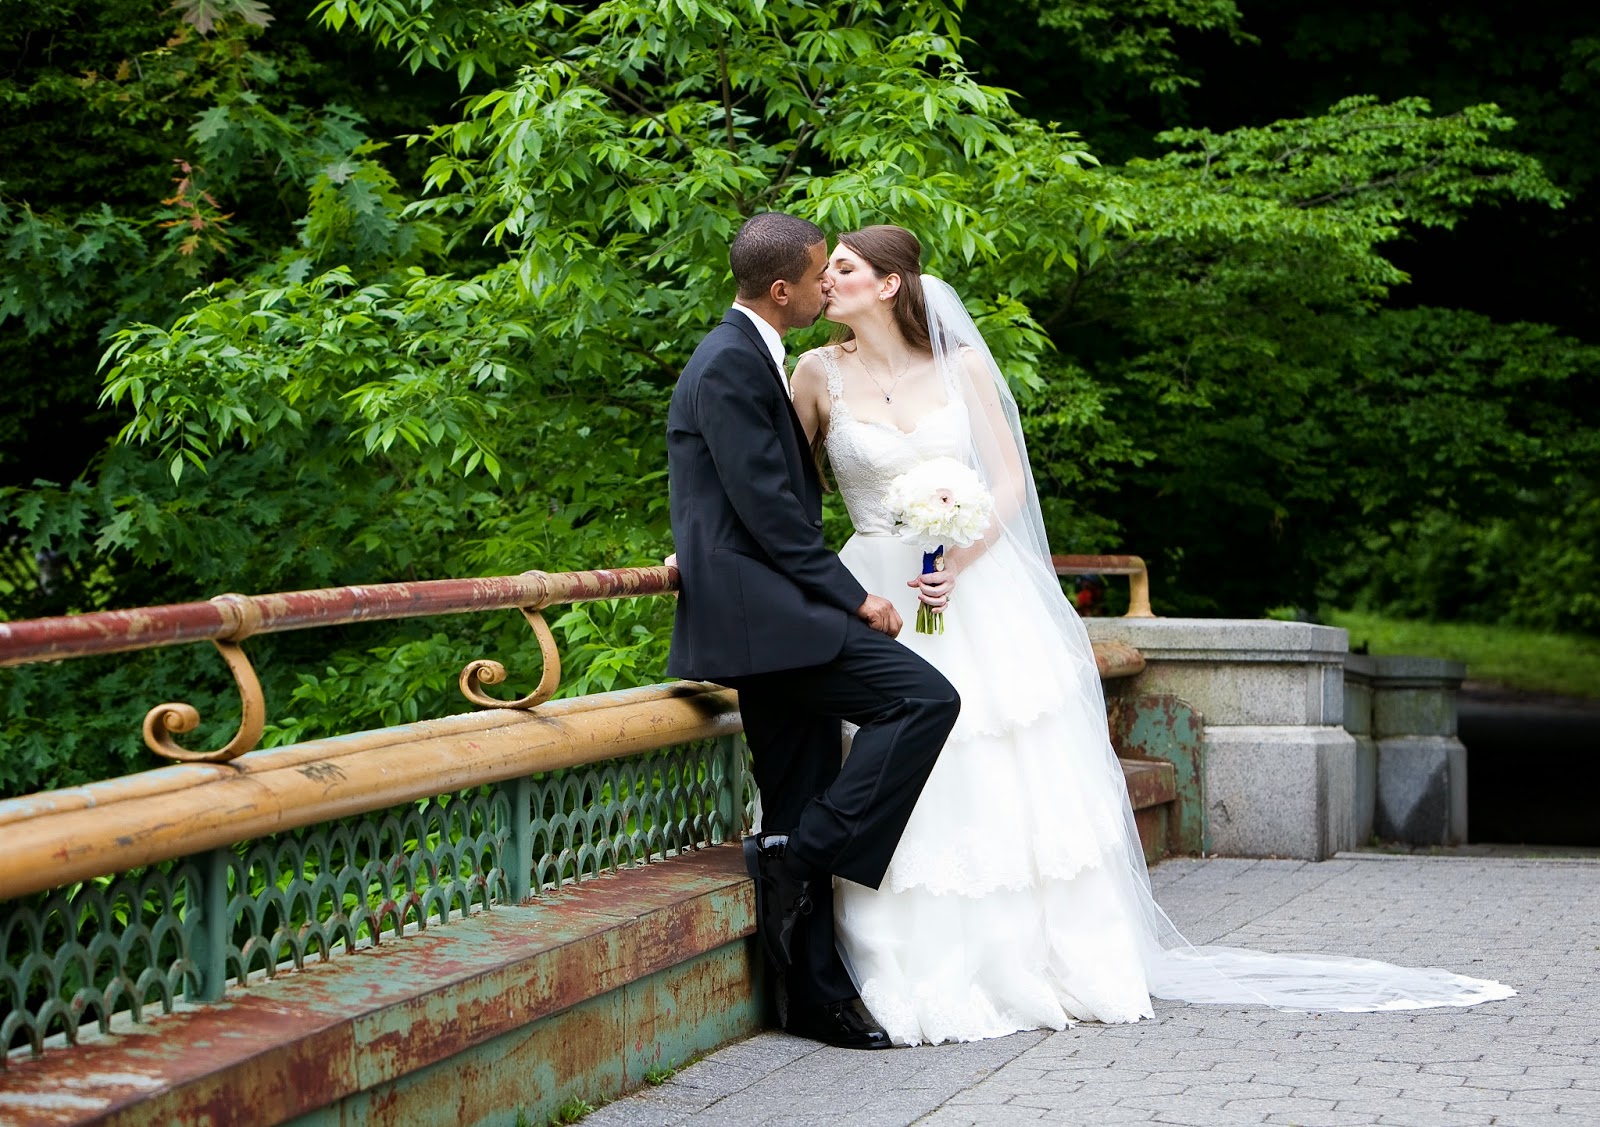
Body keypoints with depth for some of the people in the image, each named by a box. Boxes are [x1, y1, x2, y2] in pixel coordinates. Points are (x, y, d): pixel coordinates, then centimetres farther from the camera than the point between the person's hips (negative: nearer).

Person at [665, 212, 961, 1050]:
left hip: (766, 620, 10)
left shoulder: (748, 357, 21)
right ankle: (802, 855, -13)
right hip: (758, 611, -10)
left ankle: (815, 998, 10)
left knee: (801, 814, 8)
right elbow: (766, 507, -17)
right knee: (922, 698, -18)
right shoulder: (731, 366, -12)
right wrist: (853, 599, -13)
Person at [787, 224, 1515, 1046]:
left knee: (1017, 784, 1)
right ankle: (929, 986, 0)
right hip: (876, 602, 0)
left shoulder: (961, 367, 2)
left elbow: (1008, 483, 0)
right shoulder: (822, 374, 2)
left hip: (979, 598, 1)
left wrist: (959, 563, -14)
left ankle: (1069, 964, 12)